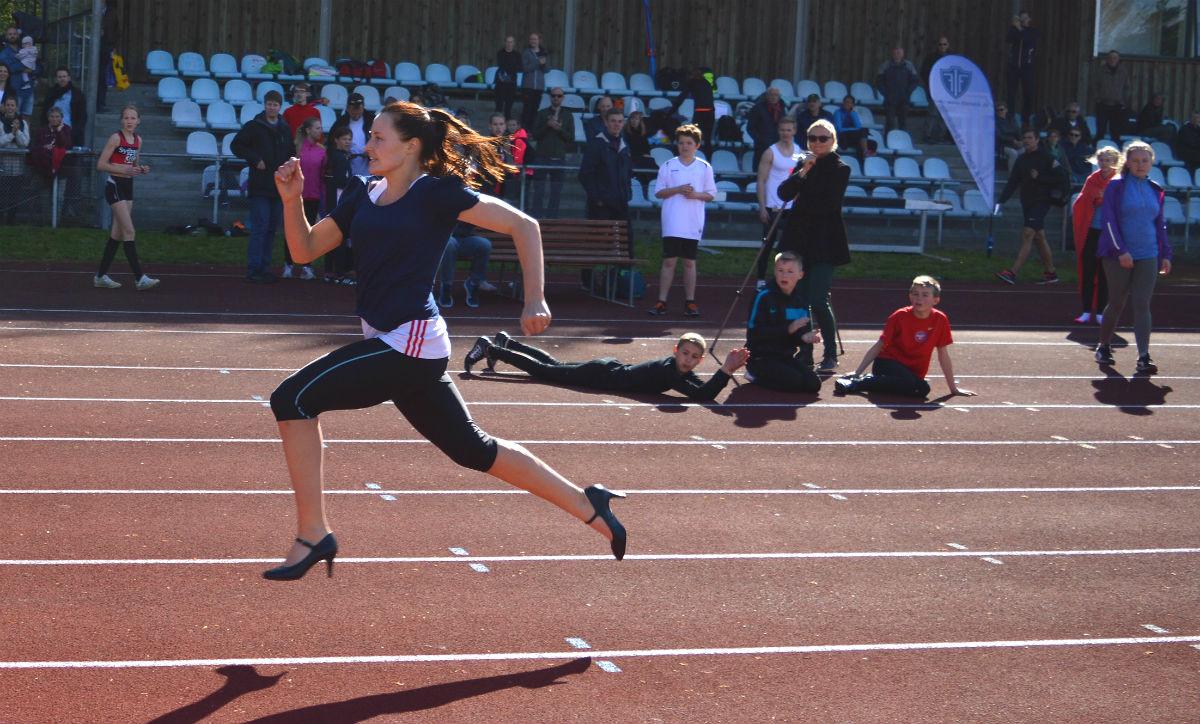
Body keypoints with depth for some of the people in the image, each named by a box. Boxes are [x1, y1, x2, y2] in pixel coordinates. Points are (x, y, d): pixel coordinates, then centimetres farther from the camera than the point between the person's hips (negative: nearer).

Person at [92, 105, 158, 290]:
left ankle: (101, 276, 17)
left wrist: (141, 169, 1)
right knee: (129, 231, -12)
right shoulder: (116, 138, -10)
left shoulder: (138, 140, 11)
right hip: (115, 186, -8)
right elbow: (101, 165, -12)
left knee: (117, 234, 9)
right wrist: (125, 170, -19)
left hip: (128, 187, 8)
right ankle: (139, 278, -15)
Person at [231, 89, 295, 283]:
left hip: (278, 186, 6)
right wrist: (255, 160, -10)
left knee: (271, 229, 8)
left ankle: (264, 269, 14)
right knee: (259, 228, -10)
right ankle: (253, 271, -8)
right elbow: (236, 145, -3)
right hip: (259, 186, -6)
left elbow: (291, 151, 25)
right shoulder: (254, 127, -2)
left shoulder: (285, 129, 13)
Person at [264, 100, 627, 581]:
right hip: (389, 342, 9)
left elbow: (522, 225, -5)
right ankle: (588, 506, 25)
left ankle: (312, 535, -8)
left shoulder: (435, 193, -7)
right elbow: (305, 249, 17)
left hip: (411, 343, -9)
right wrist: (292, 199, 1)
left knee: (293, 398, -12)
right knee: (472, 449, 15)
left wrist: (535, 300, -13)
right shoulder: (362, 195, 15)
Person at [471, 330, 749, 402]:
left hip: (611, 368, 8)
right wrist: (725, 371, -40)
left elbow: (706, 390, -1)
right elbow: (703, 395, -38)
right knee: (544, 370, 3)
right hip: (601, 375, -8)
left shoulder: (683, 371, -4)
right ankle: (490, 348, 11)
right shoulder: (668, 369, -30)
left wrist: (728, 370, -16)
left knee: (553, 365, 23)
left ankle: (506, 342, 36)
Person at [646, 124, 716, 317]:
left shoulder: (704, 168, 6)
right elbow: (658, 192, 3)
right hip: (672, 224, -1)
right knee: (669, 260, -3)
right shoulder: (668, 166, 5)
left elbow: (711, 194, 8)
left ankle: (690, 302, 12)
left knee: (689, 261, 6)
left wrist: (695, 194, -11)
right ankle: (661, 302, -1)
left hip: (693, 224, 1)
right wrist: (677, 190, -12)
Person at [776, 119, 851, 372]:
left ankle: (831, 355, -2)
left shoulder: (840, 168, -3)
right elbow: (783, 192, 1)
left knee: (818, 299, -12)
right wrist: (802, 173, -13)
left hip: (825, 243, -6)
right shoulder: (803, 164, 14)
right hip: (799, 240, 6)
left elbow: (829, 204, -13)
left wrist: (798, 204, -2)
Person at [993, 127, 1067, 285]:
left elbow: (1061, 177, -10)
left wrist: (1039, 178, -13)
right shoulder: (1021, 160, 13)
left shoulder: (1046, 158, -5)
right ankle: (1050, 272, 20)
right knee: (1038, 237, 11)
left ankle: (1012, 273, -23)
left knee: (1027, 234, -16)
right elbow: (1012, 182, 13)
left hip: (1040, 202, -7)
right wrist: (1001, 201, 2)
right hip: (1026, 203, 7)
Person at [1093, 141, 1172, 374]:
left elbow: (1160, 224, 19)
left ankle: (1143, 357, -11)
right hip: (1118, 257, -3)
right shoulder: (1116, 187, -3)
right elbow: (1108, 220, -8)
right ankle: (1104, 347, 27)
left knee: (1142, 304, -6)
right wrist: (1120, 250, -15)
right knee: (1117, 303, 5)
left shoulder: (1155, 191, 10)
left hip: (1148, 257, 3)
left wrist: (1165, 254, 12)